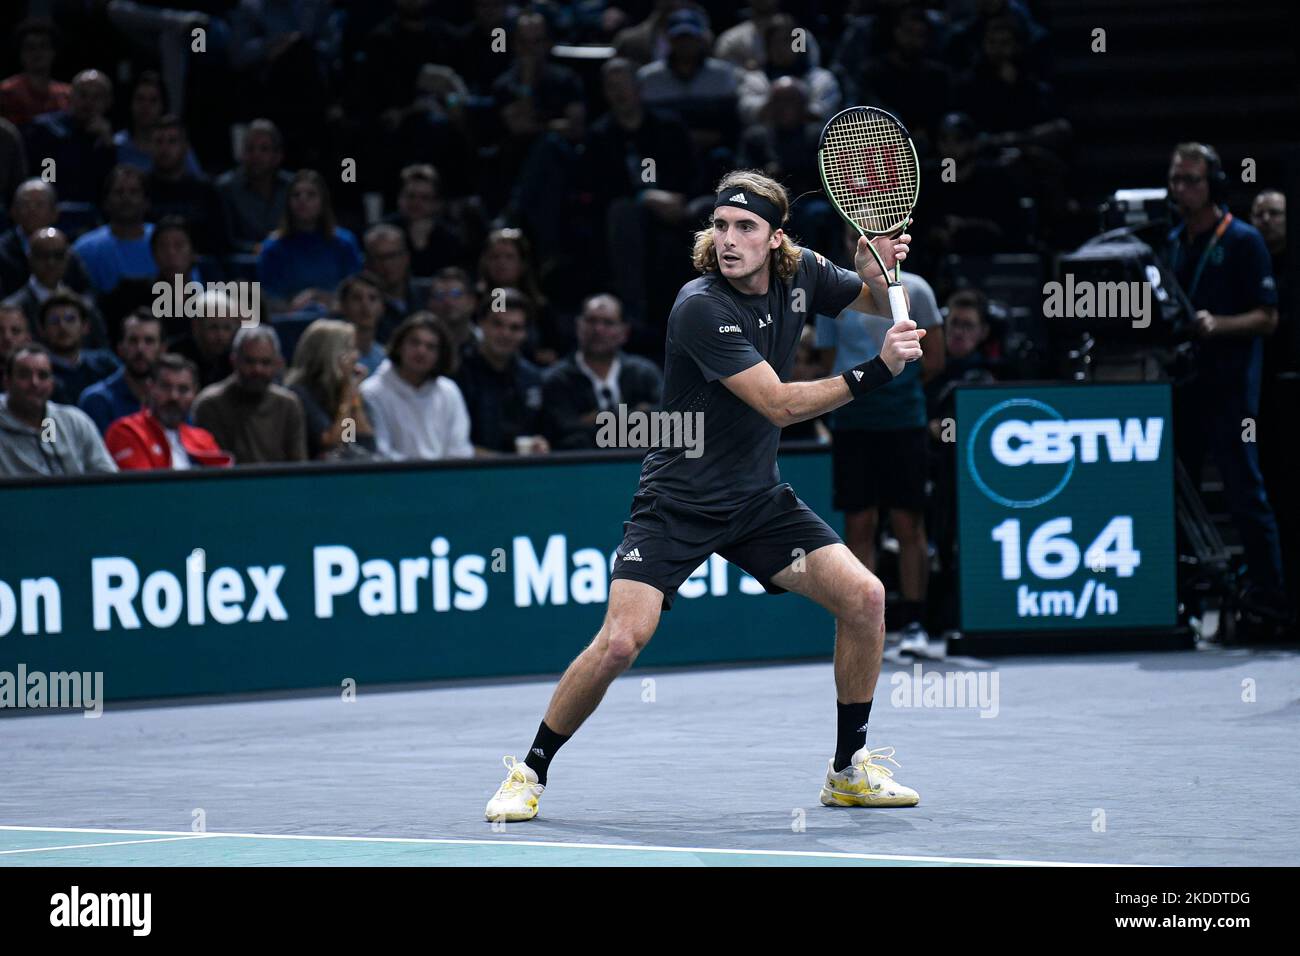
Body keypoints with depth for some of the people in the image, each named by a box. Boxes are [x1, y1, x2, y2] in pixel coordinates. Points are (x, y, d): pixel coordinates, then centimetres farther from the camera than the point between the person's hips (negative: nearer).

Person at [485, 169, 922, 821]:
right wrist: (875, 371, -30)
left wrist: (877, 264, -7)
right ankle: (530, 773, 1)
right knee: (622, 640, -20)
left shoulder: (800, 273, -4)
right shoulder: (702, 307, -25)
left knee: (864, 597, -6)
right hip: (679, 502, -6)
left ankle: (849, 772, 10)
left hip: (758, 498, 6)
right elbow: (780, 404, -27)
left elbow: (877, 304, 16)